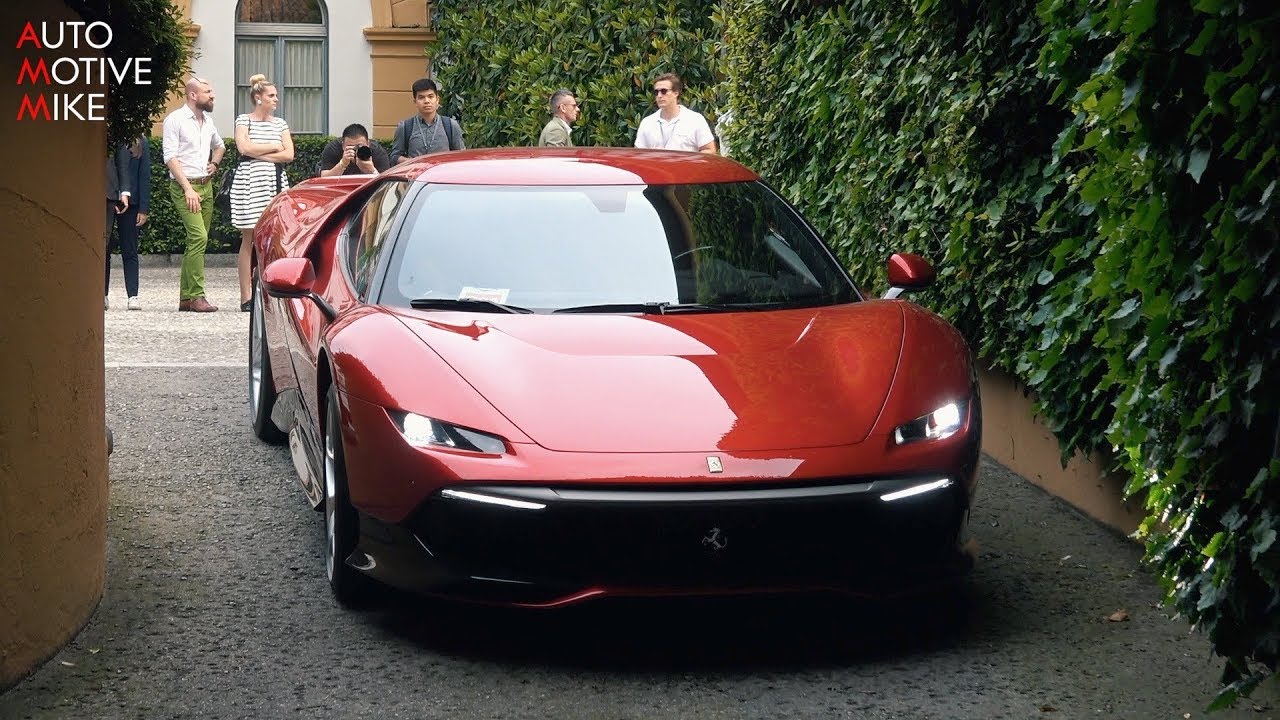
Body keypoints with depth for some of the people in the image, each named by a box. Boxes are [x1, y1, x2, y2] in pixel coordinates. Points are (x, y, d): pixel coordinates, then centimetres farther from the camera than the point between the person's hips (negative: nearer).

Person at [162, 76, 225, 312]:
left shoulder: (208, 120, 16)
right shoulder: (175, 120, -6)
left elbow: (219, 145, 35)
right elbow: (170, 157, -12)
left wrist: (214, 163, 13)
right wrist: (187, 188, -18)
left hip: (206, 186, 8)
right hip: (184, 186, -7)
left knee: (197, 240, 6)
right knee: (198, 237, -19)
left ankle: (186, 297, 10)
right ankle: (196, 296, -19)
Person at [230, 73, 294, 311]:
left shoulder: (280, 123, 15)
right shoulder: (244, 120, 3)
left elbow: (289, 154, 3)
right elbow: (244, 148, -13)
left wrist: (259, 154, -6)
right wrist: (274, 147, -2)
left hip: (275, 184, 4)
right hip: (250, 182, -4)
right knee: (249, 240, -4)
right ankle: (246, 297, -3)